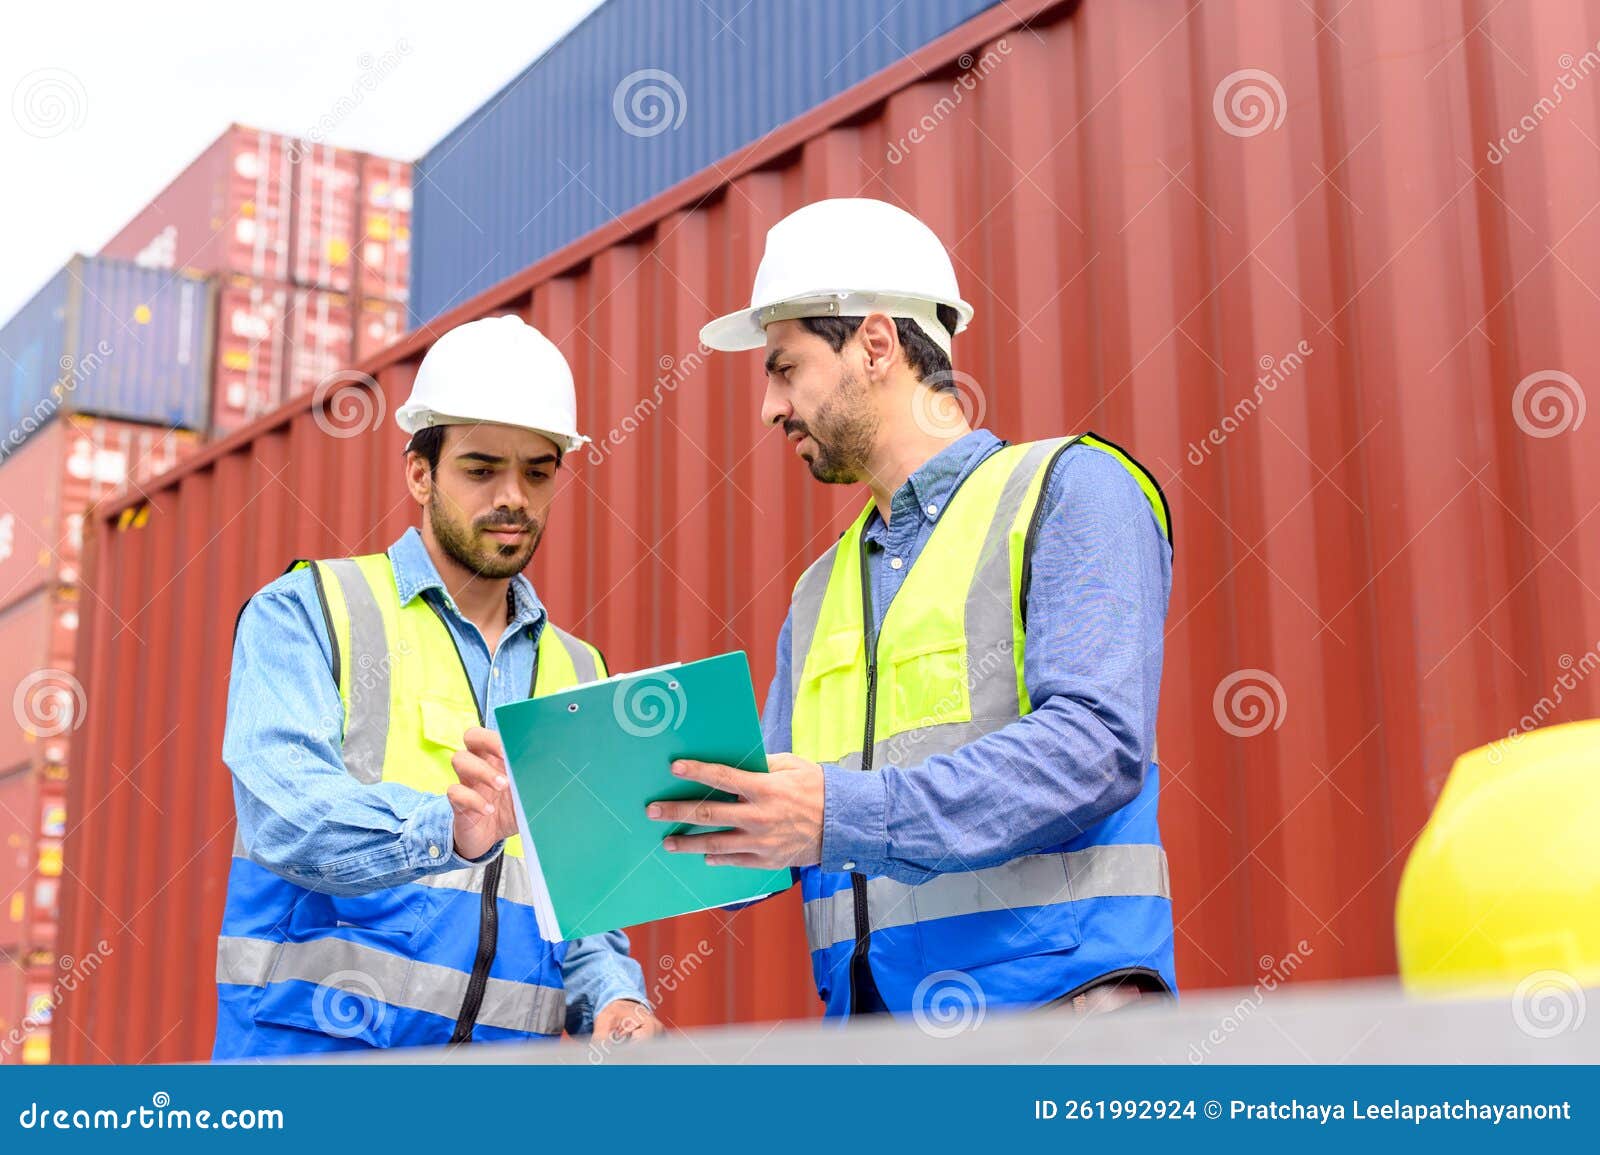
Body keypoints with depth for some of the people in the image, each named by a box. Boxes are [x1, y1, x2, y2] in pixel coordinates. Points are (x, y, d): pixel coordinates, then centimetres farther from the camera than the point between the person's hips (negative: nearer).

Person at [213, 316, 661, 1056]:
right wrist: (446, 829, -30)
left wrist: (614, 1000, -1)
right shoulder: (305, 613, 3)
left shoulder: (577, 674, 19)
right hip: (314, 1047, -3)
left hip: (508, 1052, 4)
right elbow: (288, 812, -14)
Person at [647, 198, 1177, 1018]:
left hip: (1053, 995, -5)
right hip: (869, 1020, 6)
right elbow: (764, 835, 20)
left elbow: (1095, 742, -13)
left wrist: (847, 815, -21)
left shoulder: (1070, 489, 2)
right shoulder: (819, 593, 23)